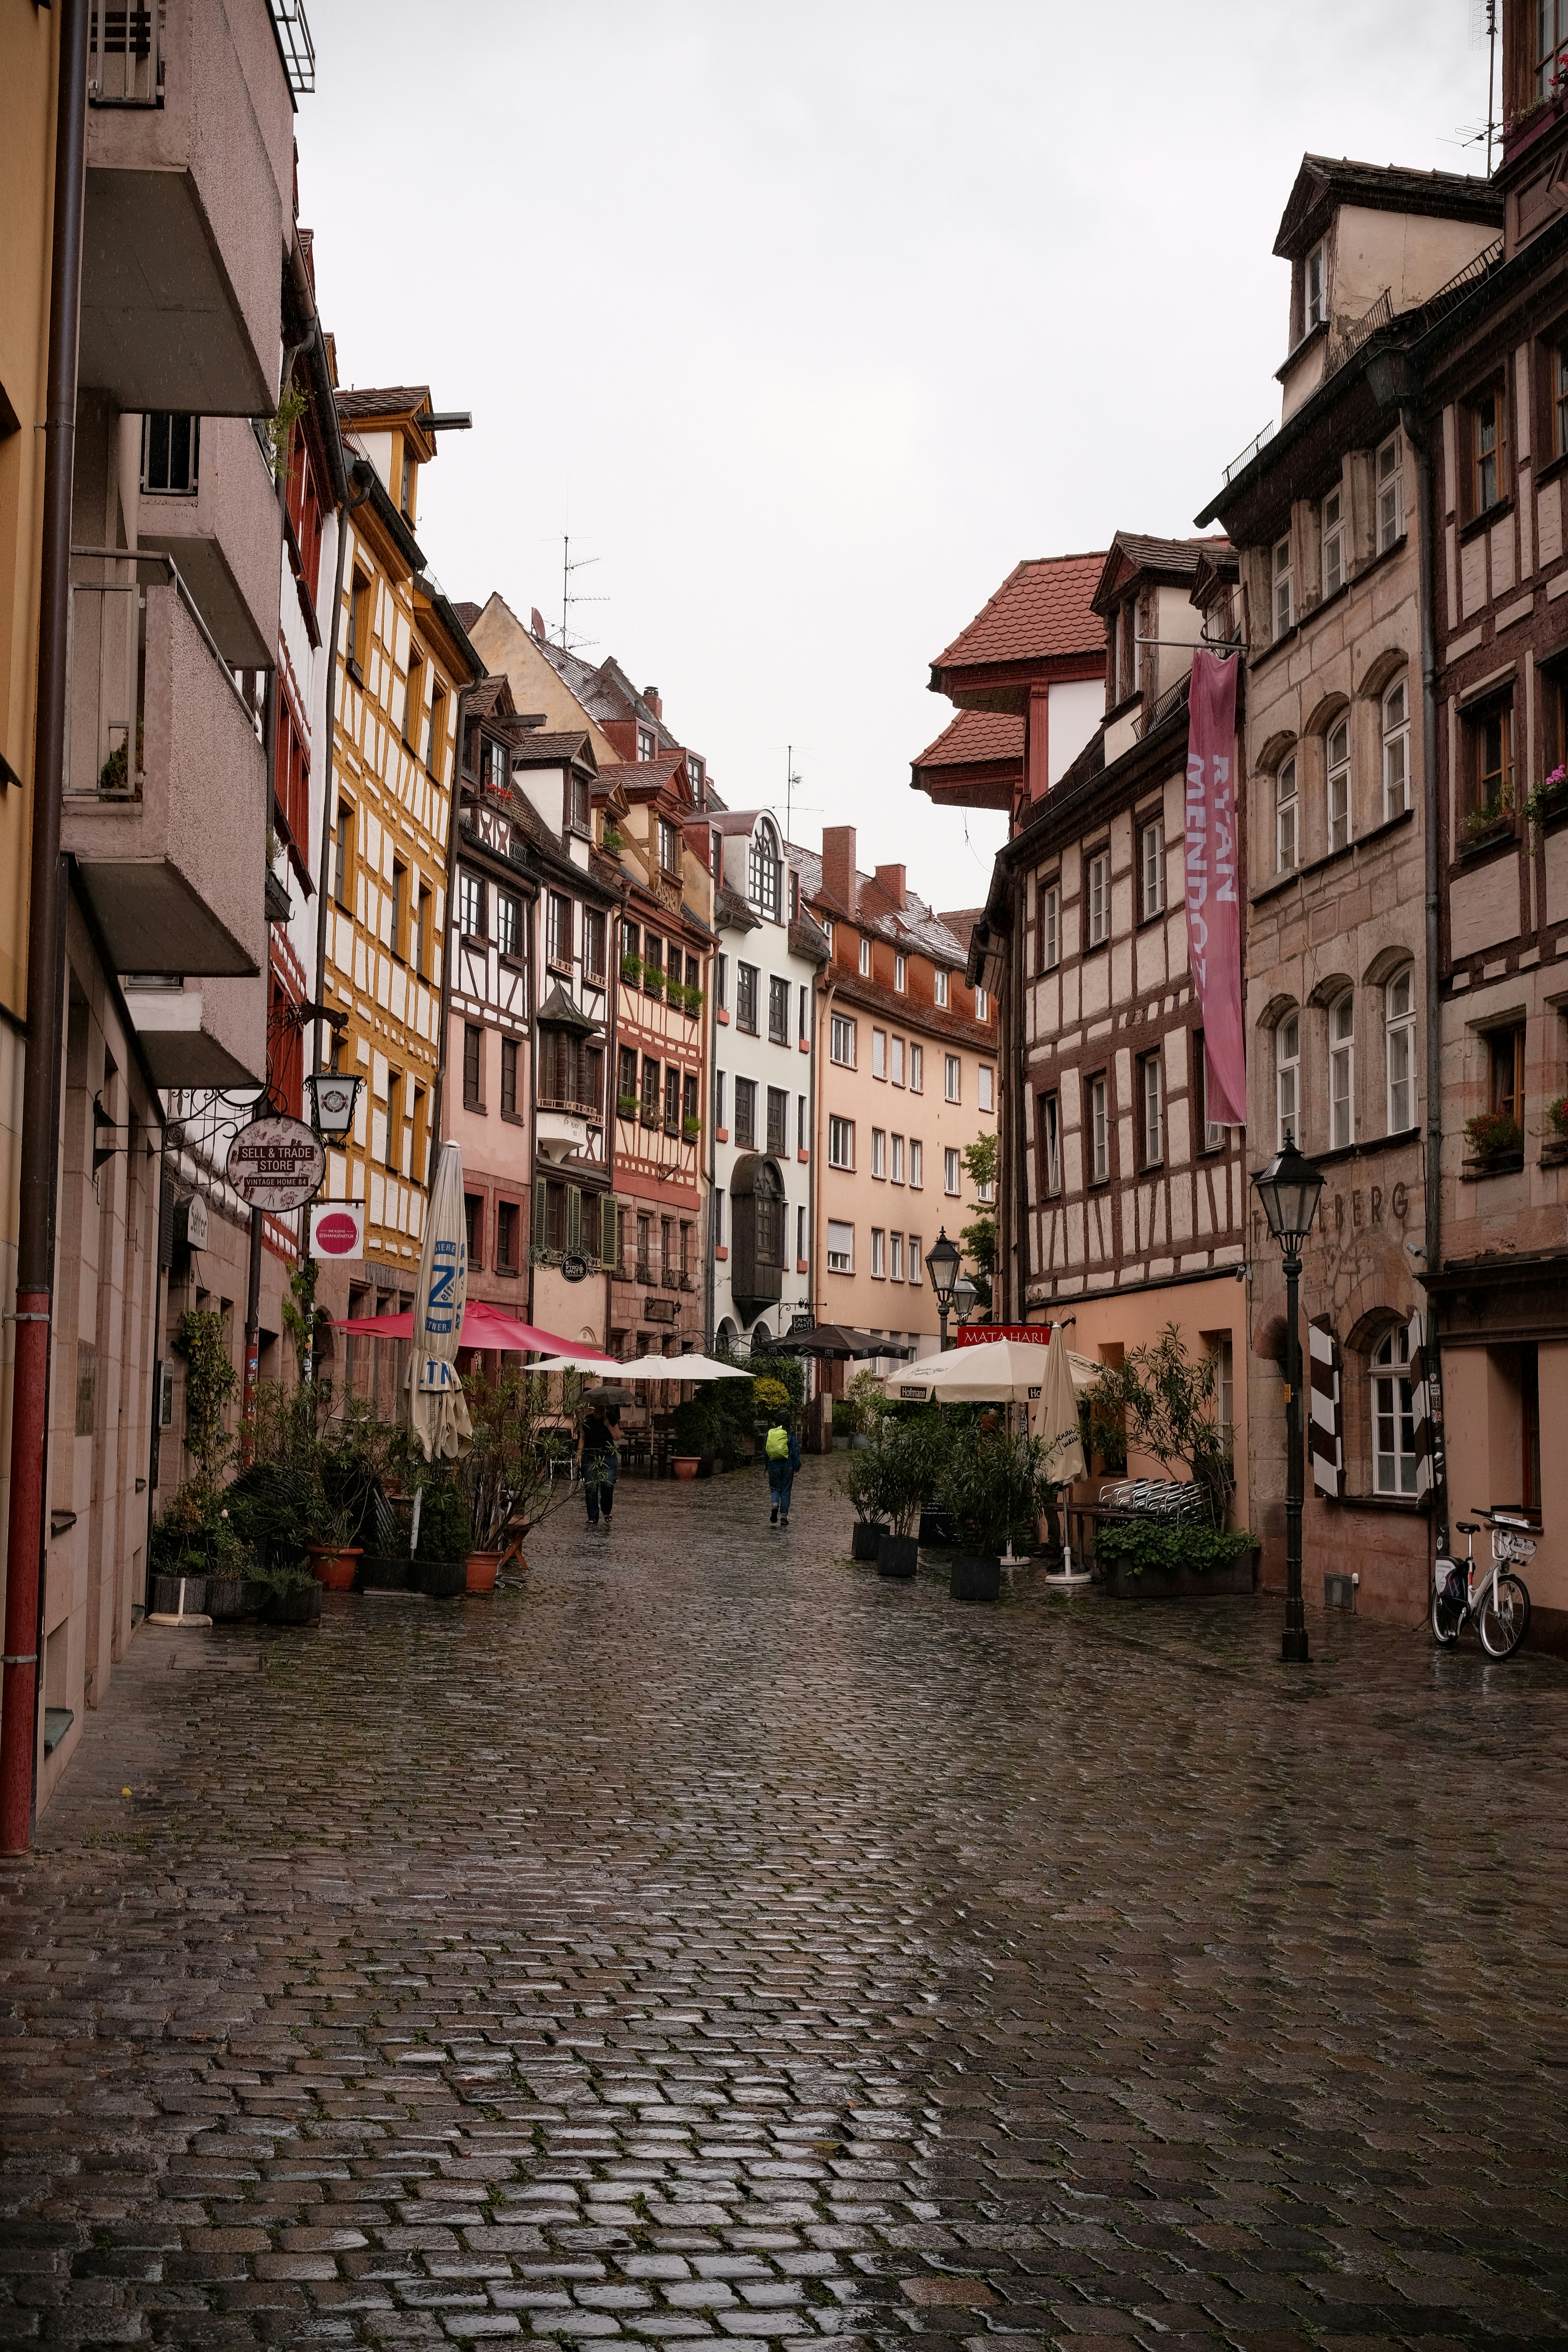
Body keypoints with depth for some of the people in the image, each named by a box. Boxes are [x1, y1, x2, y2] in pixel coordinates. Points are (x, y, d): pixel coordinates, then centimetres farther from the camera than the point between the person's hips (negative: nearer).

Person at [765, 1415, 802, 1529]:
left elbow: (765, 1451, 6)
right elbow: (795, 1451, -5)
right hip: (788, 1465, -1)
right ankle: (784, 1517, 7)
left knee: (775, 1488, 14)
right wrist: (797, 1467, 1)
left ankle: (775, 1505, -17)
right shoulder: (790, 1434, -4)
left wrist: (767, 1467, 15)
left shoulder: (770, 1433, 1)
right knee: (786, 1491, 8)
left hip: (773, 1465, 1)